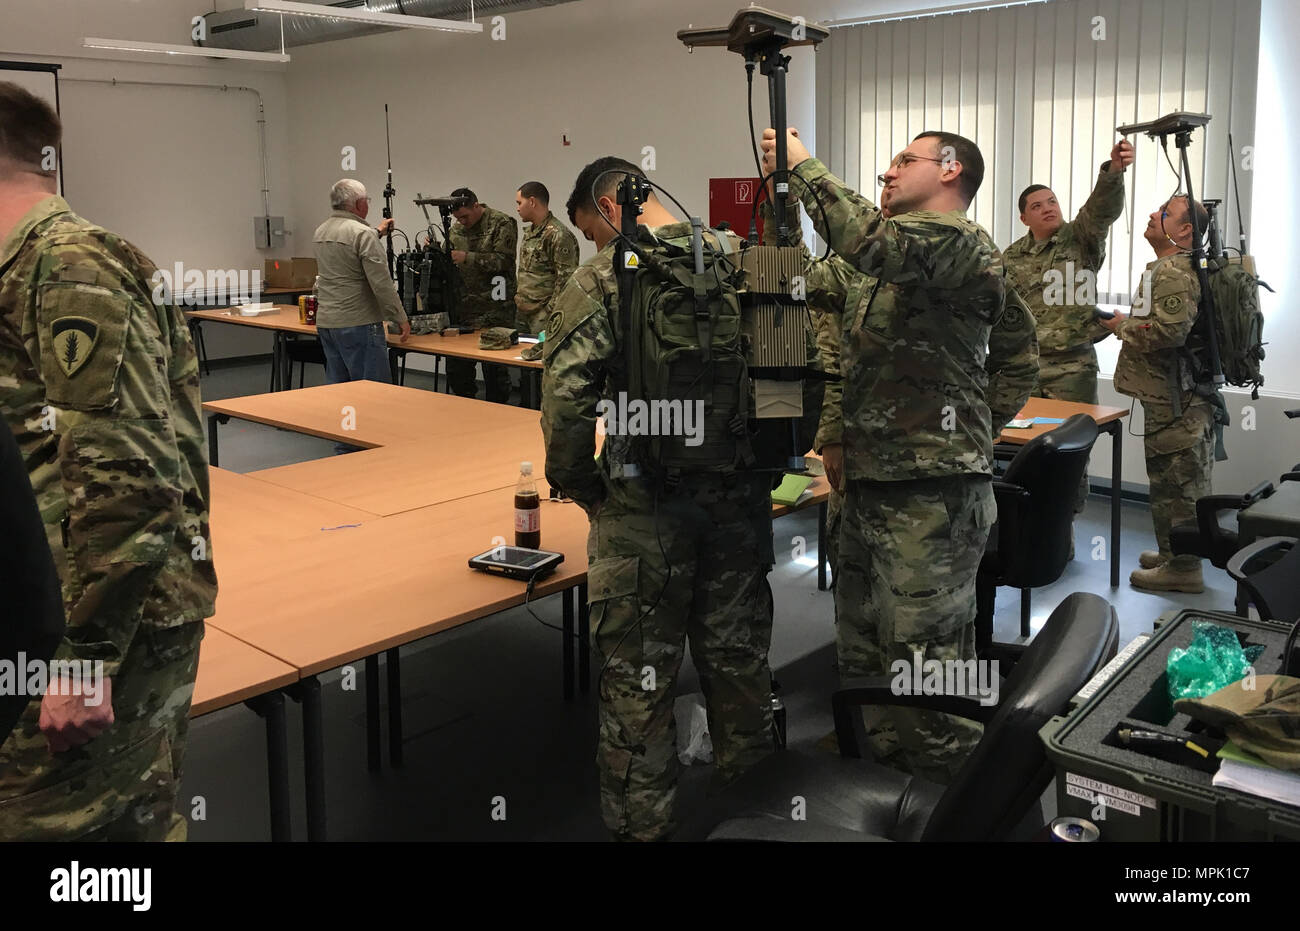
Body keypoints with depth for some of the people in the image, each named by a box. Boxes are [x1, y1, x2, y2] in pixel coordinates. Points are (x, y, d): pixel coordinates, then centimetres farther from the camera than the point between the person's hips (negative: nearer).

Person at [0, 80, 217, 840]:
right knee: (133, 816, 17)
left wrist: (84, 656, -23)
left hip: (110, 622, -9)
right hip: (72, 610, 9)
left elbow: (127, 474, -24)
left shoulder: (68, 269, -16)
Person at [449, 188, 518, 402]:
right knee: (456, 367, 7)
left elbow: (502, 260, -15)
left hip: (494, 312, -6)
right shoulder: (456, 229, 15)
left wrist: (468, 257, -20)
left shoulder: (502, 224, -5)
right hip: (464, 308, 6)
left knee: (494, 370, -1)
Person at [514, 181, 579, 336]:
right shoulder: (529, 233, 16)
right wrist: (518, 298, 18)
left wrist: (549, 313, -18)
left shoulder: (558, 235, -14)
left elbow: (566, 280, -18)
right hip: (524, 315, 9)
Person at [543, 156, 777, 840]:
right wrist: (764, 465, 16)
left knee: (638, 676, 8)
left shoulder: (601, 276, -9)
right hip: (740, 494, 5)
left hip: (647, 504, -5)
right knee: (737, 656, 18)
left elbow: (567, 394, -17)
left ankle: (641, 822, 19)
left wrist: (577, 483, -2)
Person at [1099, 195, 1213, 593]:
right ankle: (1173, 553, 30)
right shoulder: (1169, 268, 19)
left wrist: (1123, 326, -14)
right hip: (1172, 395, 11)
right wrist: (1128, 324, 16)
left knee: (1174, 482, -4)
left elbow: (1170, 330, -28)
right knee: (1173, 480, 18)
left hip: (1174, 400, -11)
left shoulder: (1173, 272, -16)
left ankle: (1182, 567, 3)